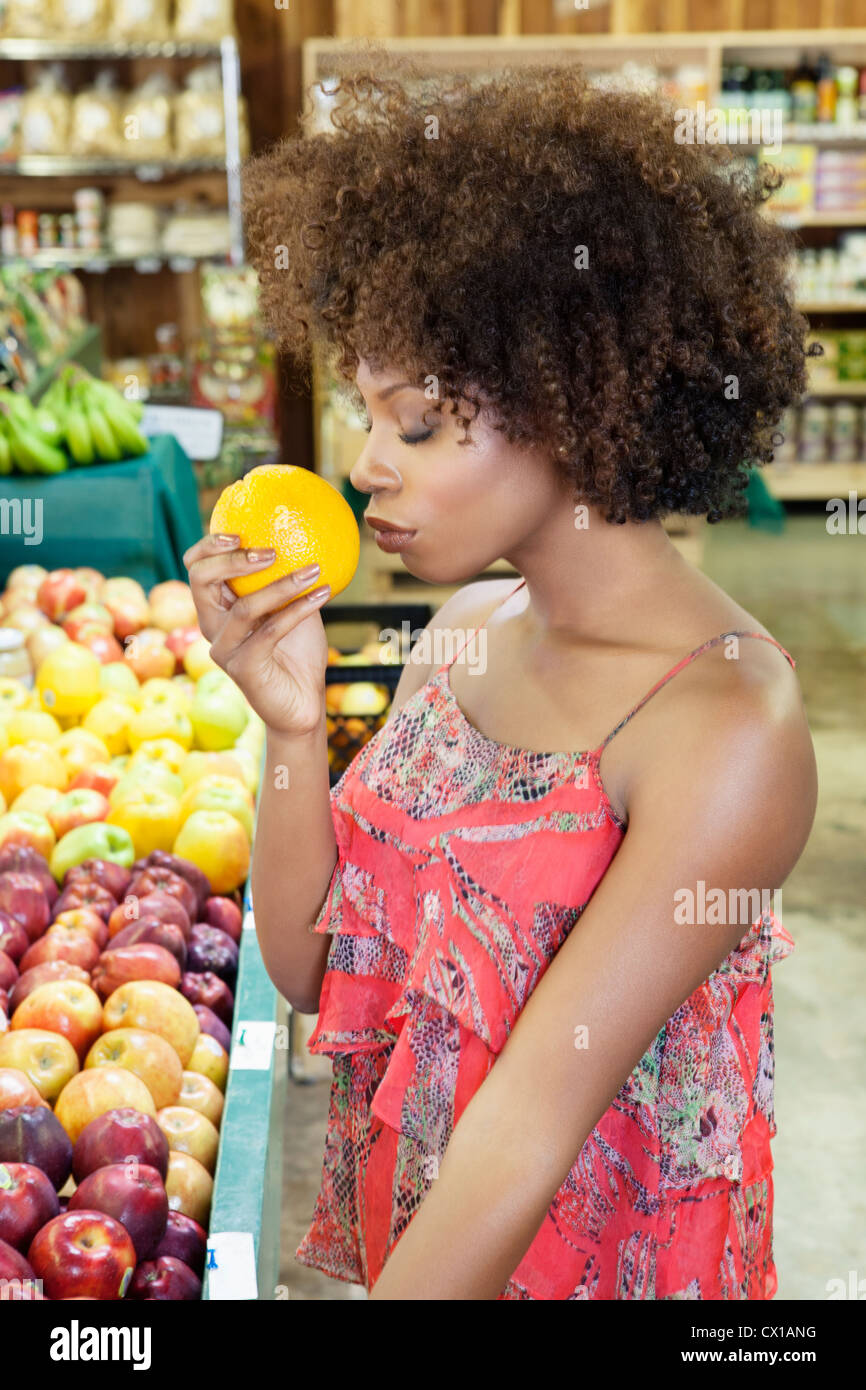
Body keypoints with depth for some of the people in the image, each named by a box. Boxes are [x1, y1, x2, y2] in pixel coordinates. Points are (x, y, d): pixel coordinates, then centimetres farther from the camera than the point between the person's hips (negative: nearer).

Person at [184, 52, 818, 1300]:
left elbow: (534, 1123, -28)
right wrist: (293, 728, -17)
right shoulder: (469, 624, -6)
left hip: (599, 1257, -5)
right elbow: (310, 968, -3)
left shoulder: (728, 727, -27)